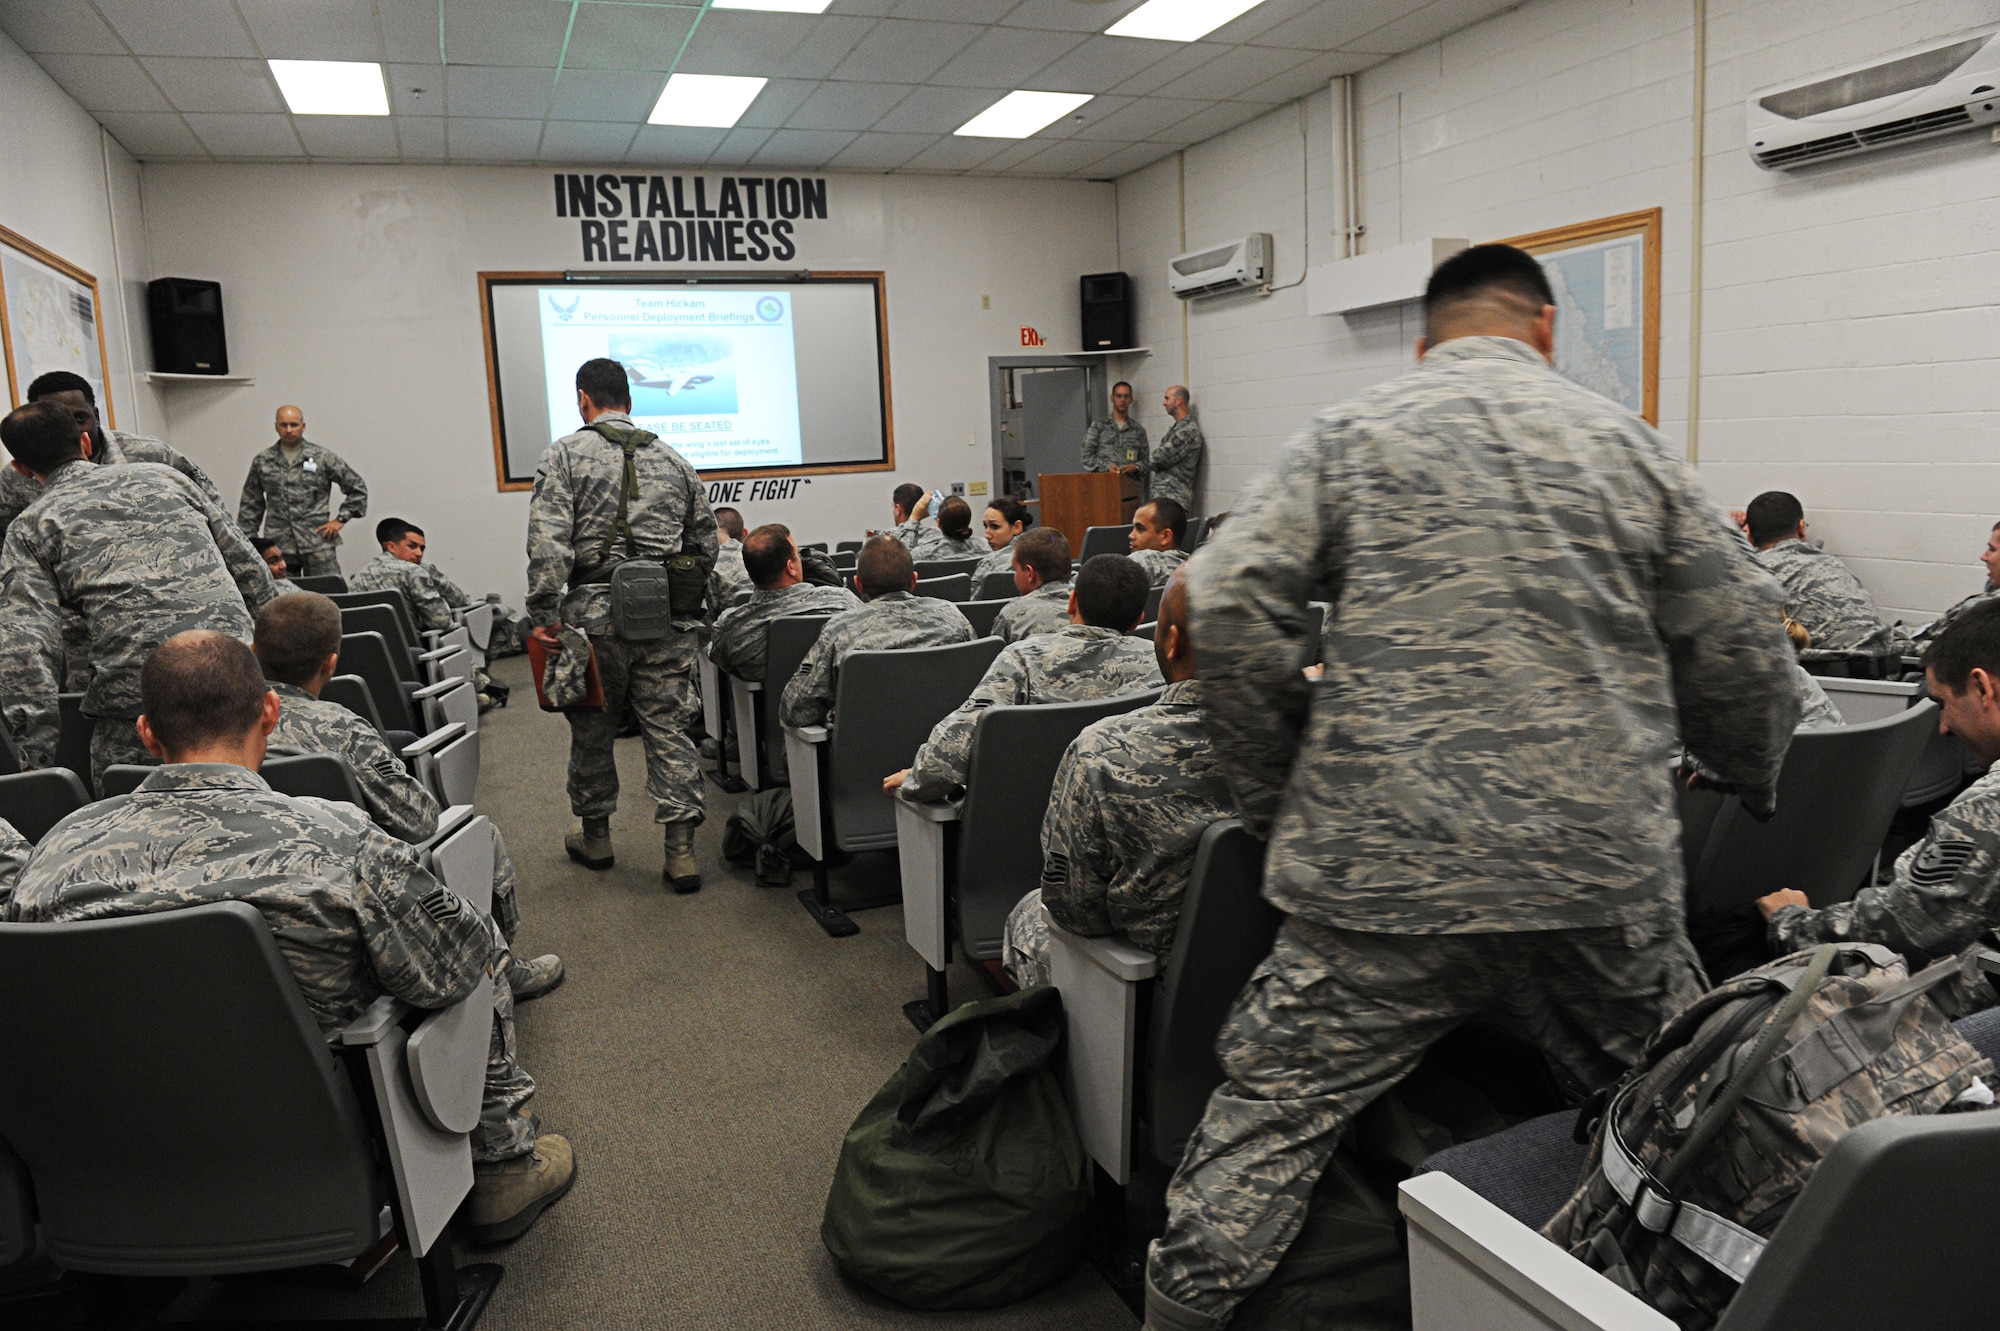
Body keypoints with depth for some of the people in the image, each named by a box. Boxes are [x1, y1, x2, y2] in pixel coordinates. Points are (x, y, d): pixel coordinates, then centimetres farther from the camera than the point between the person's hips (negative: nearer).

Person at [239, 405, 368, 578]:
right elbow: (250, 505, 15)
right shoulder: (262, 462, 10)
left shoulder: (323, 457, 4)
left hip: (318, 543, -2)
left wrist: (341, 519, 1)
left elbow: (357, 487, 8)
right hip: (278, 545, 2)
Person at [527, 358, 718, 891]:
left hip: (595, 613, -2)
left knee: (592, 728, 14)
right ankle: (681, 850, 2)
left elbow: (548, 541, -12)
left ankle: (595, 835, 29)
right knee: (669, 728, 4)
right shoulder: (673, 460, 12)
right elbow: (706, 543, 14)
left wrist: (546, 614, -11)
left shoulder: (566, 453, -1)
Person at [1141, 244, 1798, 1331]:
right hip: (1604, 871, 3)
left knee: (1270, 1112, 7)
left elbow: (1230, 608, -6)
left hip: (1384, 869, -2)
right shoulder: (1629, 444, 12)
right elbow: (1737, 649, 12)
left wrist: (1274, 803, 4)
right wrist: (1756, 786, 31)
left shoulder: (1348, 436, 6)